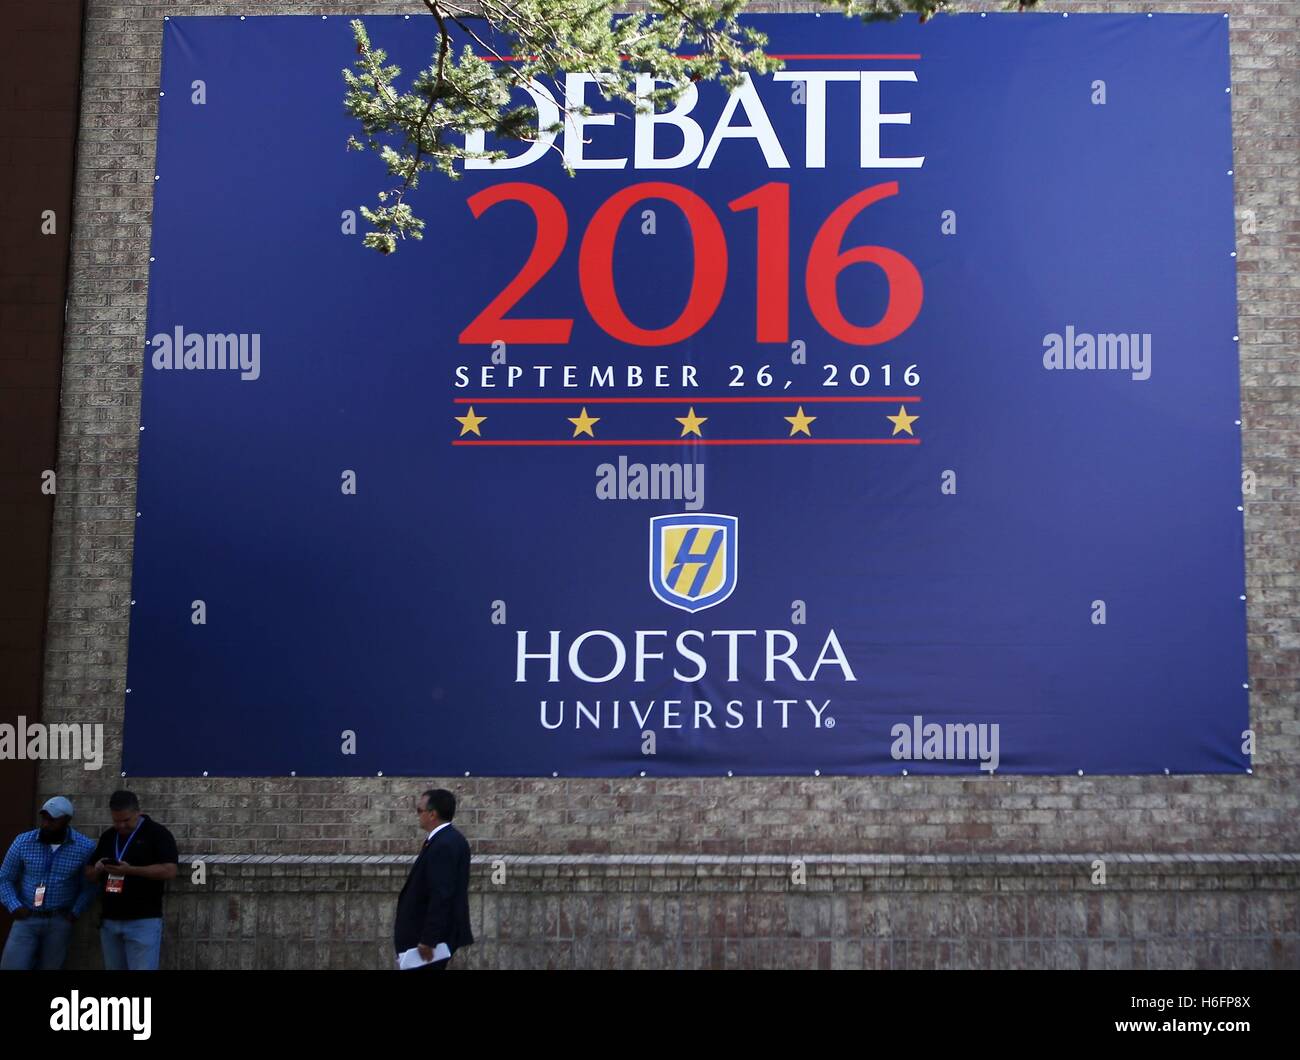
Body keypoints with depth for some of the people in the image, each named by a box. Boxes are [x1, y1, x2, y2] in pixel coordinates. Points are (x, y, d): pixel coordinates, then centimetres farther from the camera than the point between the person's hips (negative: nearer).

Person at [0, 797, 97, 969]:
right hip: (26, 918, 1)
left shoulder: (85, 847, -6)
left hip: (59, 922, -1)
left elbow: (89, 885, 3)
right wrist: (14, 906, -7)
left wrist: (75, 912, -7)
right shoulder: (23, 842, -3)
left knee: (50, 967, 7)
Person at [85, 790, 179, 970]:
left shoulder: (157, 833, -5)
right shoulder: (108, 837, 14)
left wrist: (130, 870, -22)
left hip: (143, 921, -6)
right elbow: (89, 873, 19)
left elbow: (169, 871, -15)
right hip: (109, 921, 6)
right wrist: (98, 869, -5)